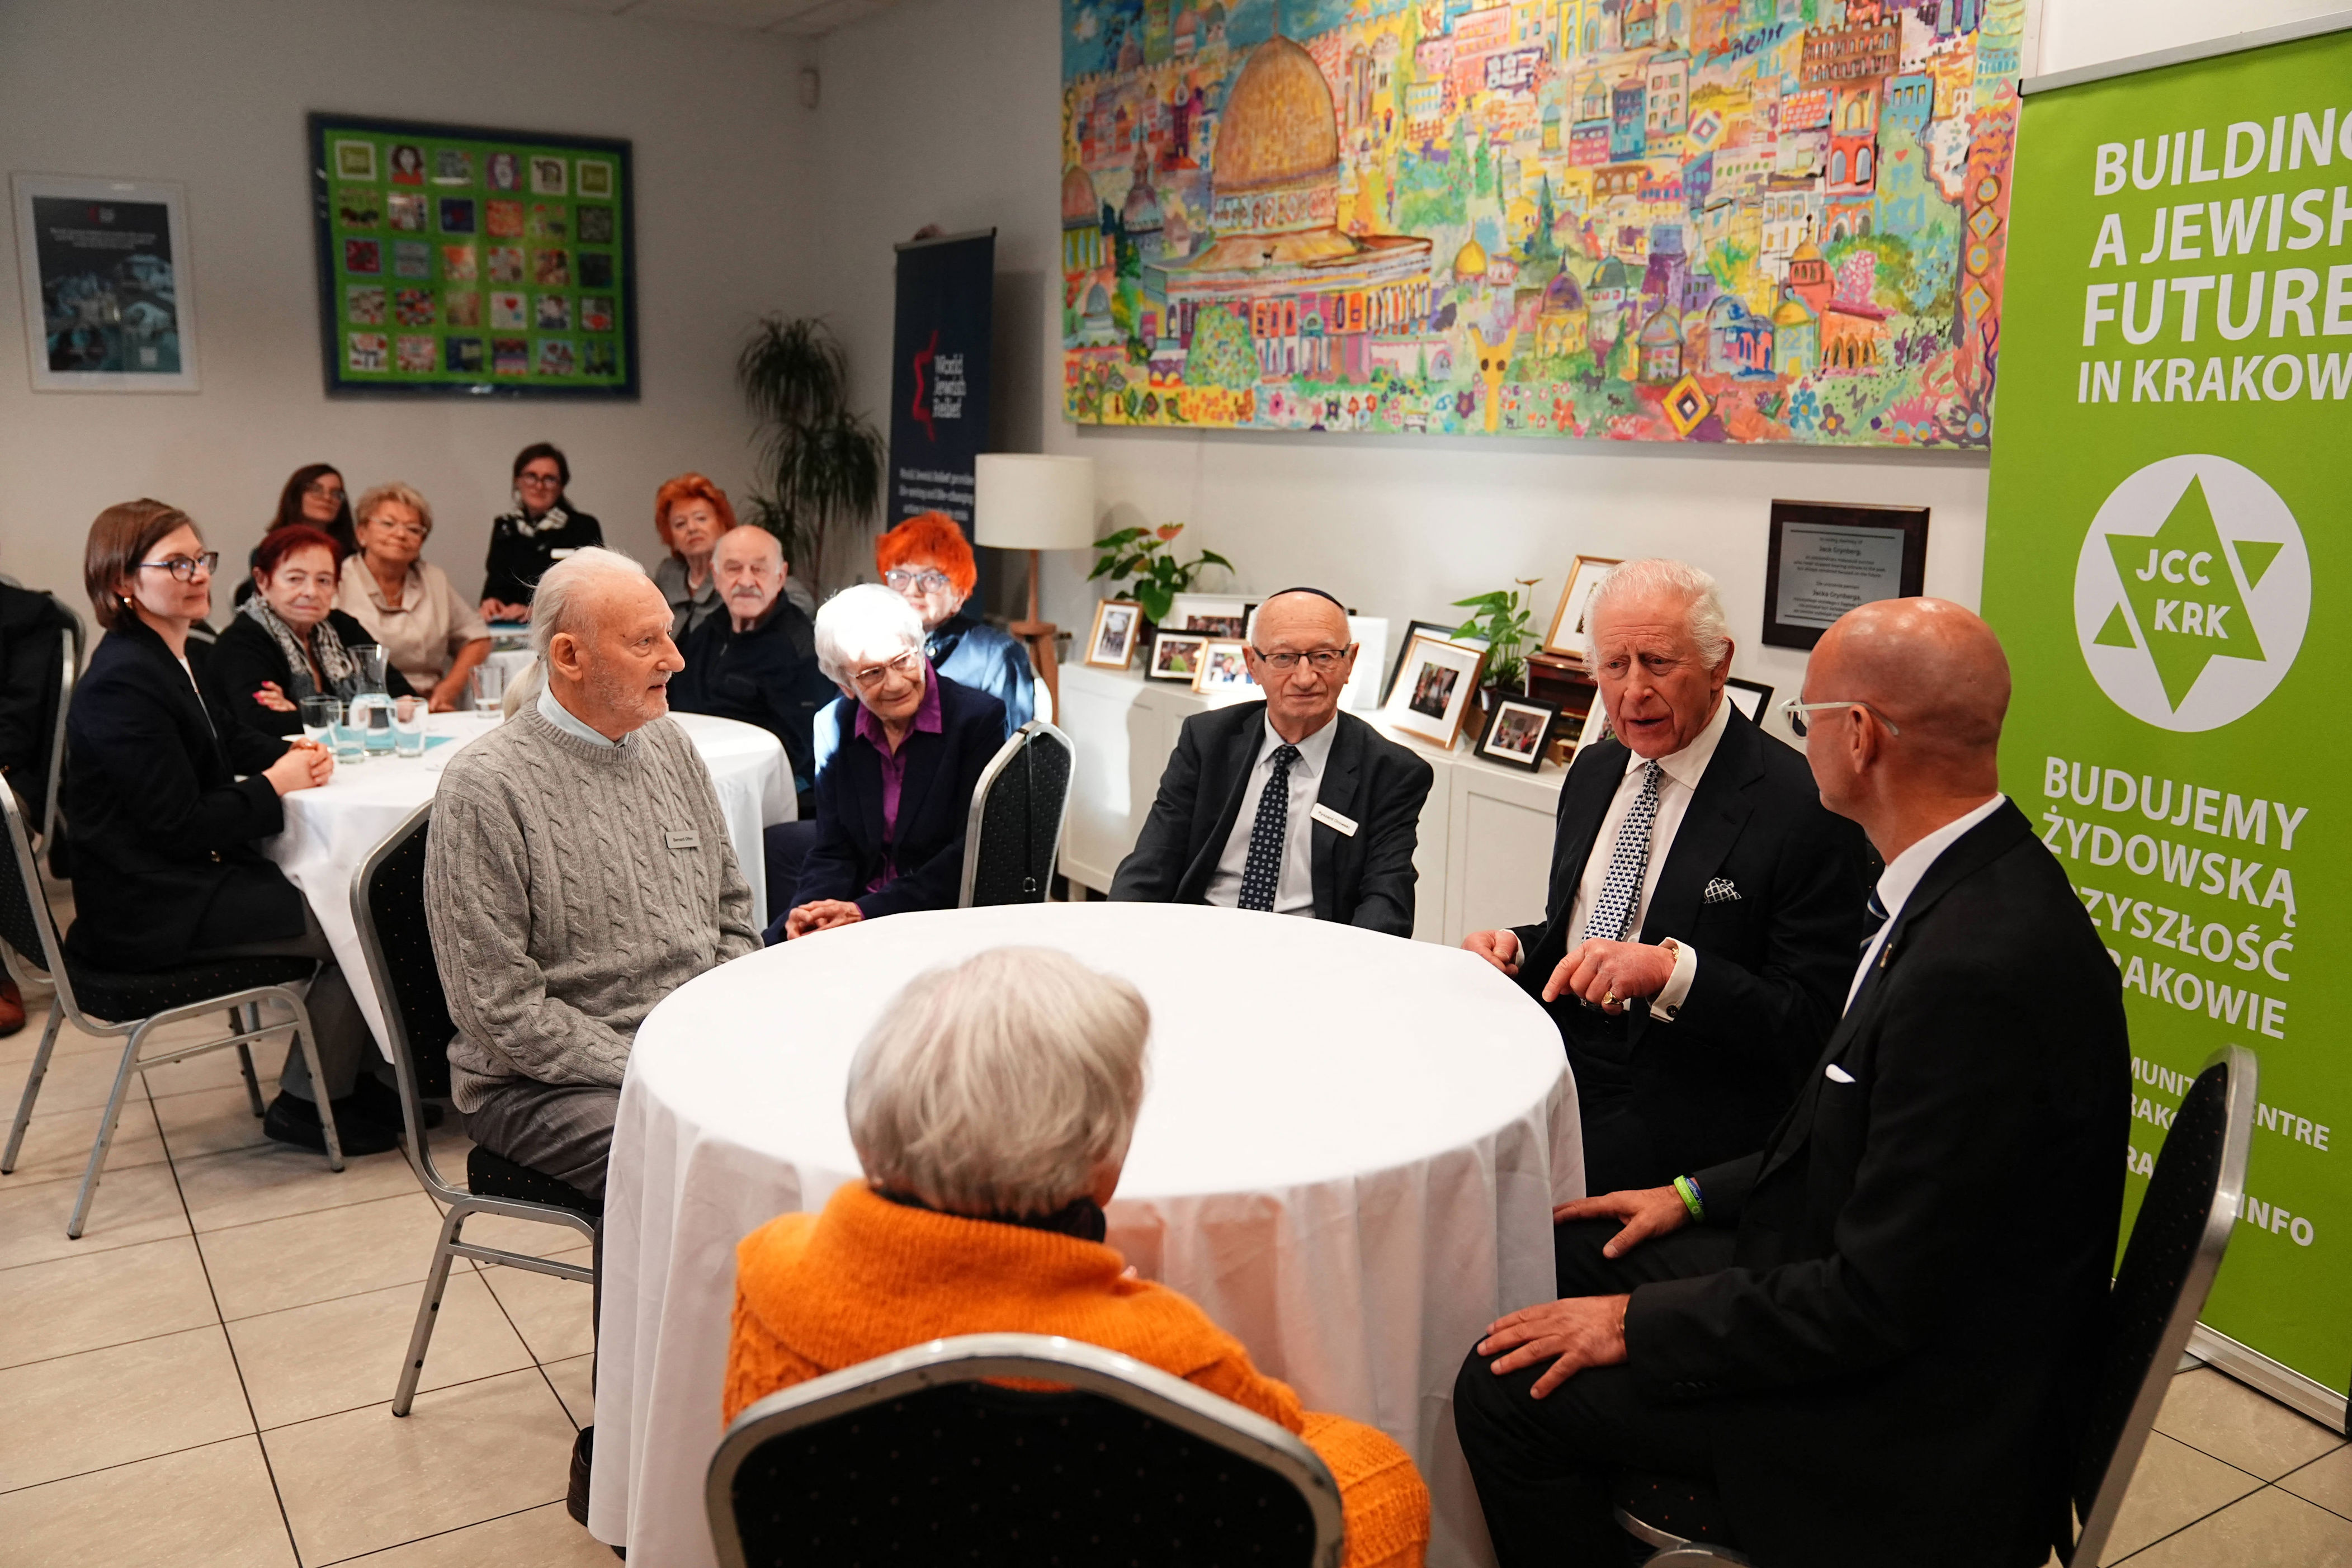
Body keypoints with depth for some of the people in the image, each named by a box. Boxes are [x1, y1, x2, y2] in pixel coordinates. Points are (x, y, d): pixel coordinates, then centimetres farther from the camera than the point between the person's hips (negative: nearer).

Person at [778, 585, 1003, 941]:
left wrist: (866, 910, -18)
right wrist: (809, 907, -17)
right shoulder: (836, 725, 5)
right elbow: (832, 852, 5)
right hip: (851, 910, 5)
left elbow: (971, 853, -13)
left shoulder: (979, 717, -10)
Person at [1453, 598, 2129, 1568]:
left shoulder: (1986, 965, -32)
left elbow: (1878, 1302, -27)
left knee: (1509, 1387, -11)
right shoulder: (1977, 889, 0)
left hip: (1916, 1405, -9)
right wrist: (1702, 1195, 12)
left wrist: (1639, 1323, -18)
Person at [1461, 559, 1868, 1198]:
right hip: (1557, 1074, 7)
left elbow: (1815, 1021, -14)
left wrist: (1673, 970, -27)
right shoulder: (1592, 773, 12)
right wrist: (1516, 950, 0)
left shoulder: (1803, 807, -12)